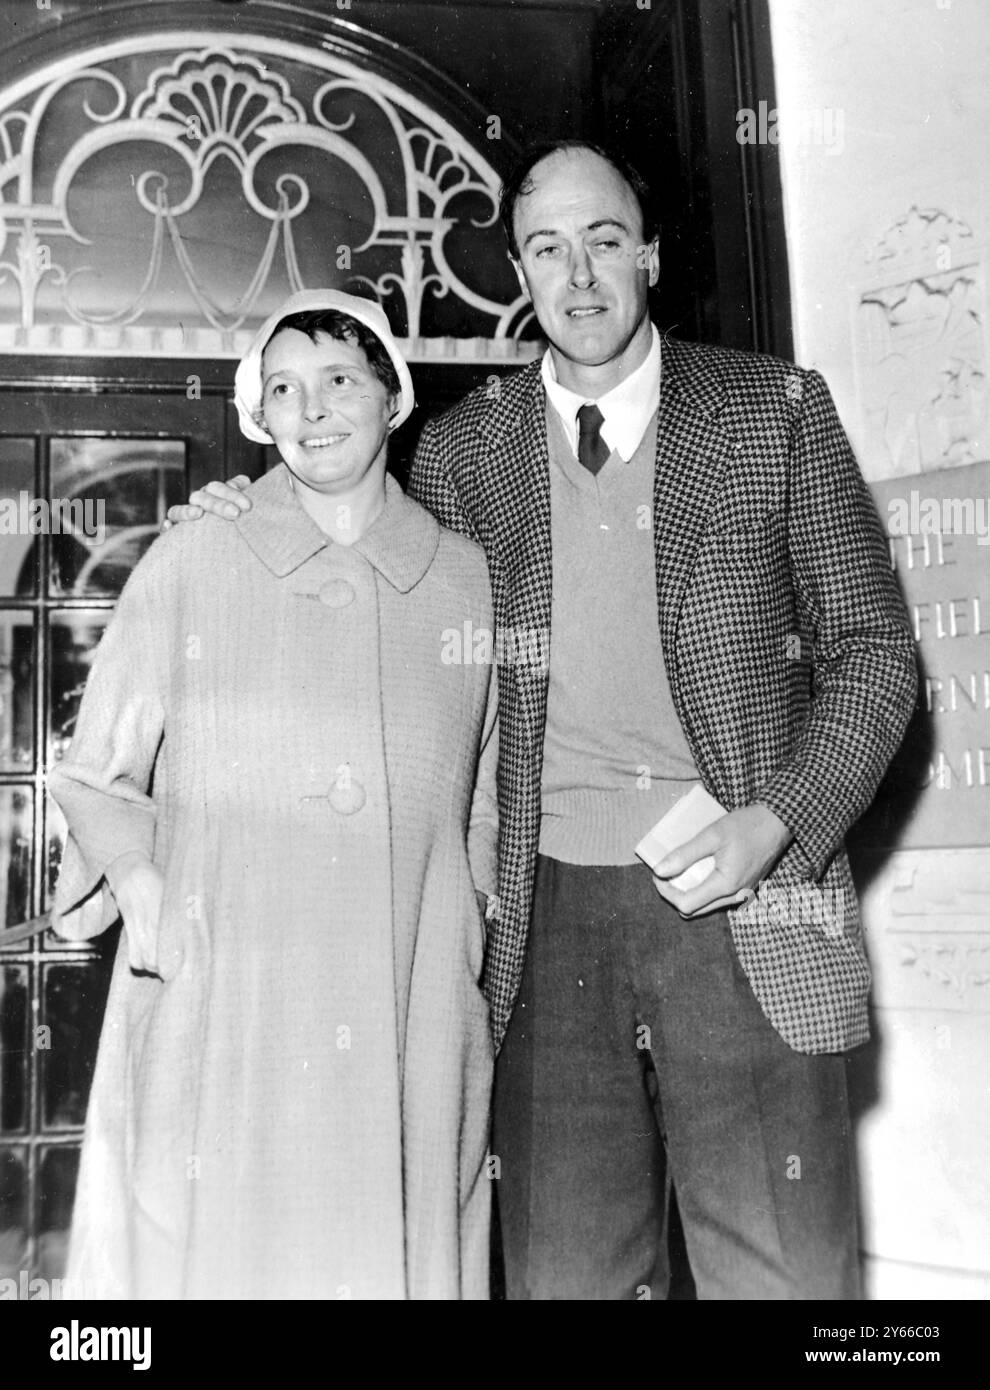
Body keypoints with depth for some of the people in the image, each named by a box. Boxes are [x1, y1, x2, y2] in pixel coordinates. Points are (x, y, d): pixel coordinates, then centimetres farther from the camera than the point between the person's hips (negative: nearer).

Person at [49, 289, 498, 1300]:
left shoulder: (470, 581, 6)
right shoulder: (191, 564, 1)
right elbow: (95, 776, 9)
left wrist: (479, 966, 9)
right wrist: (139, 885, -8)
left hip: (410, 1034, 1)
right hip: (217, 1021, -1)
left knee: (398, 1261, 6)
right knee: (212, 1257, 4)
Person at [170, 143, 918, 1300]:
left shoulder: (774, 410, 6)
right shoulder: (462, 448, 11)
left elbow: (872, 648, 6)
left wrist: (775, 823, -9)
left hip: (745, 900, -1)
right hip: (550, 911, 1)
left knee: (785, 1272, 2)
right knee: (565, 1272, 5)